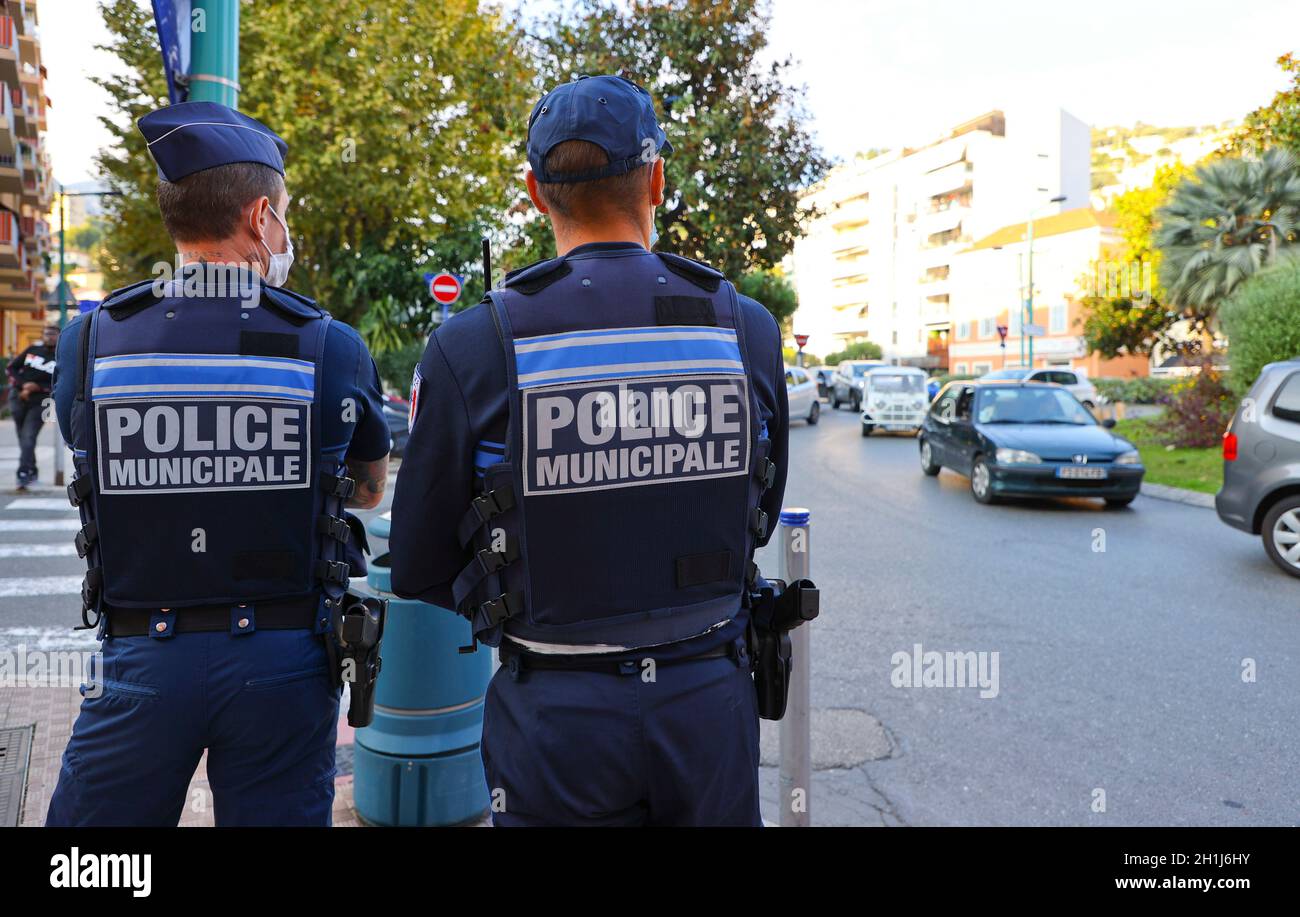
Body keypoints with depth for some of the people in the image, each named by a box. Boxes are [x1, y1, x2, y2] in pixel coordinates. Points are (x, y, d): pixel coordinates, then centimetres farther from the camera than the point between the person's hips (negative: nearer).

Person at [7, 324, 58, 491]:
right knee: (22, 437, 11)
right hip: (18, 397, 4)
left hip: (40, 403, -4)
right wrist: (23, 384, -5)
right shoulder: (32, 350, 9)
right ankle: (32, 471, 23)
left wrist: (37, 387, -17)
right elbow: (12, 367, 11)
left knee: (28, 438, -15)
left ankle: (23, 474, -16)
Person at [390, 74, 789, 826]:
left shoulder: (472, 348, -13)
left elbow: (419, 572, -5)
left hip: (559, 716, -2)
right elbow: (757, 520, 6)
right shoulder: (749, 330, -6)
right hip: (712, 703, 2)